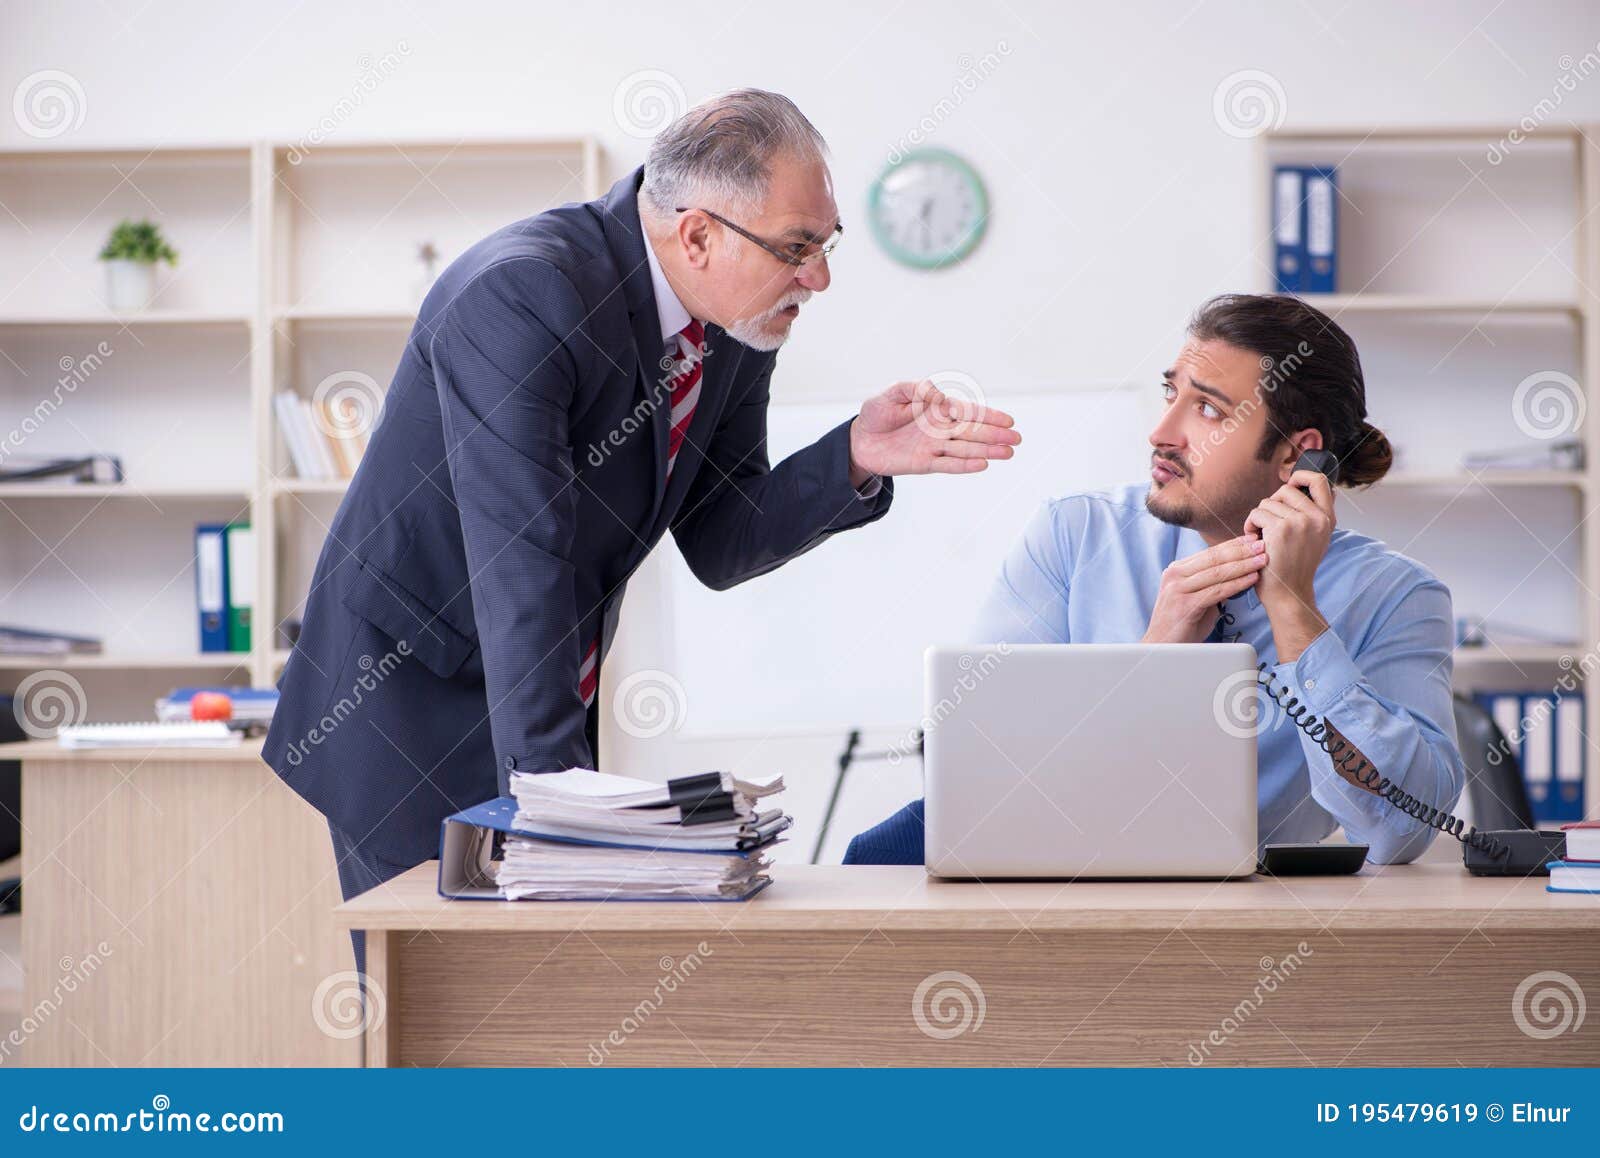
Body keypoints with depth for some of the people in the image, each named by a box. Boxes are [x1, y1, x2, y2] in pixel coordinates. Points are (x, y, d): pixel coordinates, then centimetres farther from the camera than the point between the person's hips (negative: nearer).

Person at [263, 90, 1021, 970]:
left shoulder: (740, 320, -3)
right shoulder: (519, 295, -26)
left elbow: (719, 545, 2)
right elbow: (522, 565, -31)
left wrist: (857, 458, -14)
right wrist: (550, 794, -33)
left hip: (549, 697, 7)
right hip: (411, 707, -7)